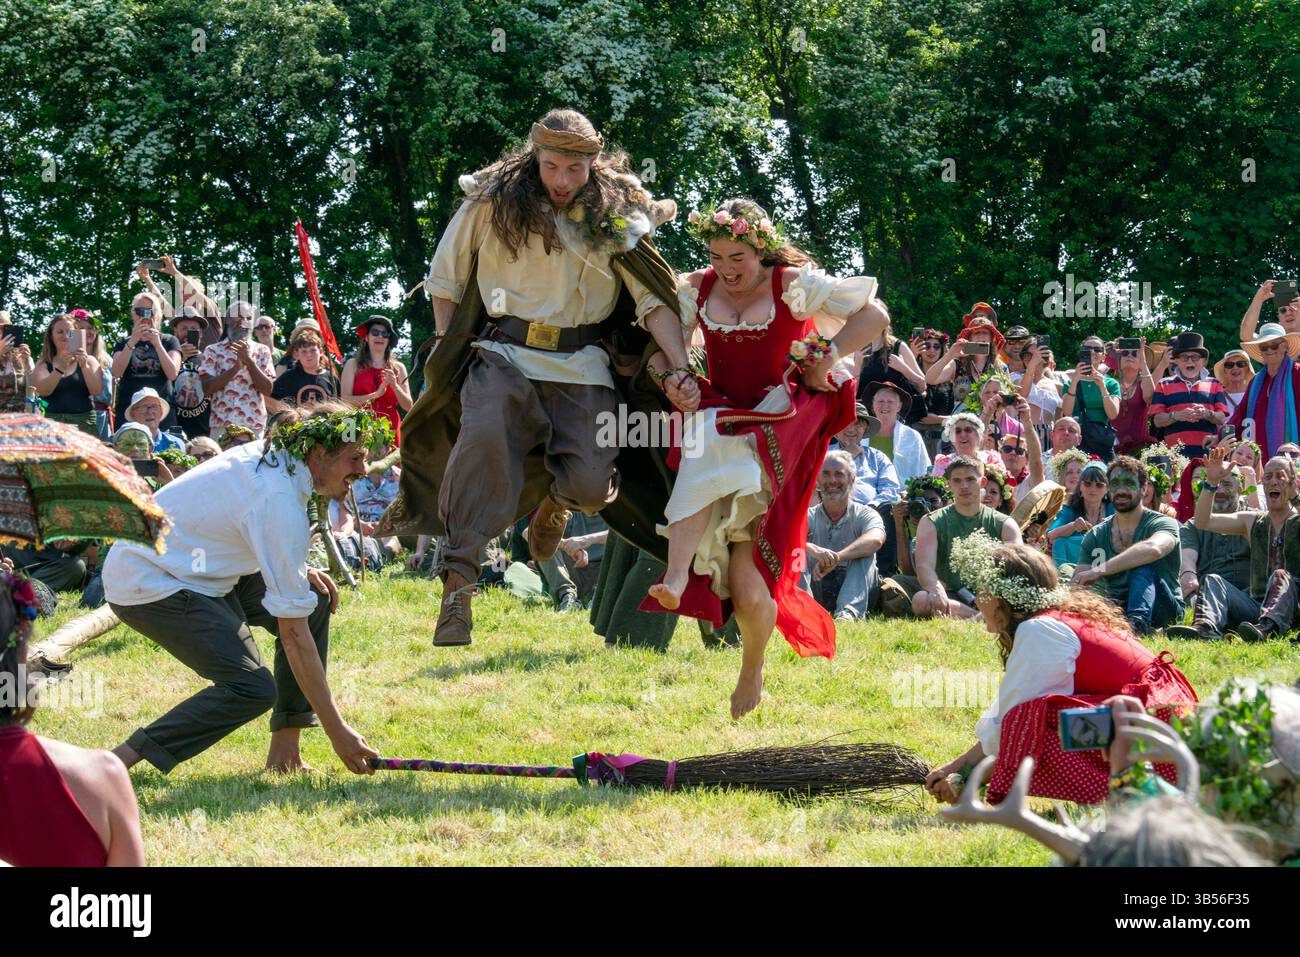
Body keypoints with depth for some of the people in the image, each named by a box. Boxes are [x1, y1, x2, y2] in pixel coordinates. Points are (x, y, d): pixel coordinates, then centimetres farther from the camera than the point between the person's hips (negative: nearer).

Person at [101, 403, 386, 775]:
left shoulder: (270, 454, 2)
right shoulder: (281, 503, -25)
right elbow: (294, 633, -24)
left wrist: (299, 571, 4)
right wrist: (337, 732, -21)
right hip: (150, 587, -11)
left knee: (315, 599, 4)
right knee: (252, 689, -22)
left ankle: (284, 748, 5)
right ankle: (120, 761, -20)